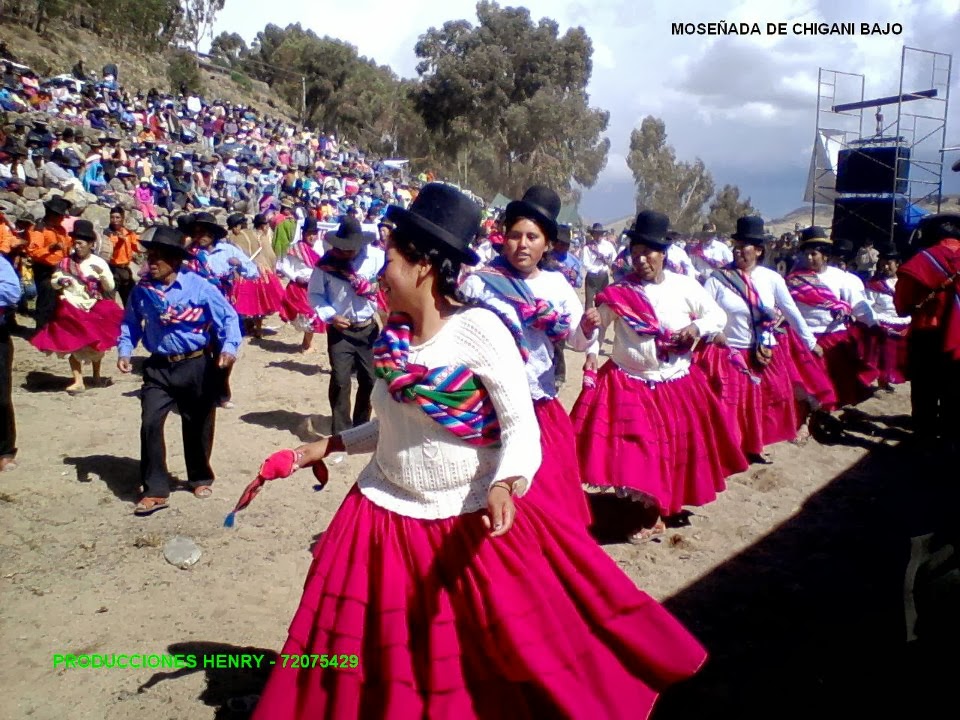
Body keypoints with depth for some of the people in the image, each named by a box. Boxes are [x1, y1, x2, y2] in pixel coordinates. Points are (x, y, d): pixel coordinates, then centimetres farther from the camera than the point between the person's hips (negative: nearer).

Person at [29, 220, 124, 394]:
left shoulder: (99, 262, -2)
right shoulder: (66, 262, 1)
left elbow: (110, 287, -3)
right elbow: (53, 282, 10)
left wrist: (102, 274, -20)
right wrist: (60, 281, -12)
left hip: (95, 309, 0)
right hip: (72, 308, 0)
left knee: (96, 343, 9)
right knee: (73, 344, -6)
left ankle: (96, 376, 31)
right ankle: (78, 382, -4)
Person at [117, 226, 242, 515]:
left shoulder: (198, 287, -14)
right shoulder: (142, 289, -3)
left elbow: (228, 317, -10)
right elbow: (130, 323, 12)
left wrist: (229, 348, -23)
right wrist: (125, 351, -1)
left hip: (196, 367, -2)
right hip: (158, 368, 2)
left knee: (197, 426, 12)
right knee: (150, 424, -11)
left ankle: (200, 478, 36)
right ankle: (155, 491, 1)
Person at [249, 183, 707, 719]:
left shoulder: (478, 328, -16)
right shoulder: (395, 338, 2)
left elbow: (522, 425, -18)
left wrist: (505, 486, -35)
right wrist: (331, 445, 13)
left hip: (474, 522, -5)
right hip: (389, 515, 5)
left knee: (509, 645, 8)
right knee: (390, 657, 13)